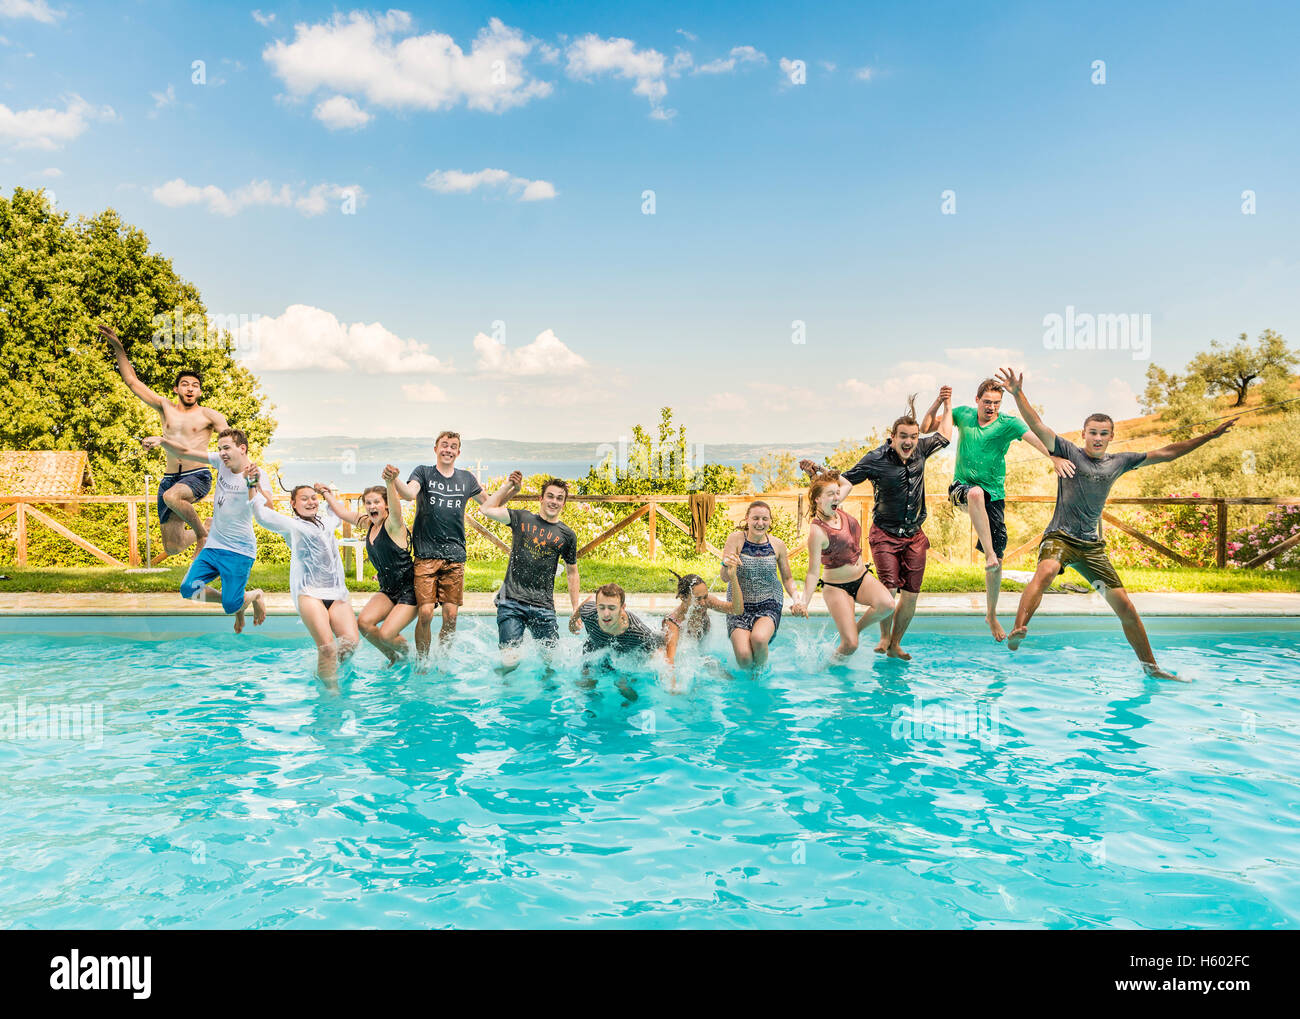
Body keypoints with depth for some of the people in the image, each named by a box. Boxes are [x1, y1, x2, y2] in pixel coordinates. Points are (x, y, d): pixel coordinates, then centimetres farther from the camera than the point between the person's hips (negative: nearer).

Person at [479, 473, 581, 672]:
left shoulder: (567, 535, 10)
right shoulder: (522, 518, 8)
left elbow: (572, 572, 17)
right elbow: (488, 509, 1)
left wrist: (576, 610, 14)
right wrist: (509, 486, 4)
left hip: (543, 606, 2)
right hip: (511, 602, -2)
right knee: (510, 660, -10)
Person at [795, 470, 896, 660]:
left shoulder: (835, 508, -1)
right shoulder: (817, 531, -20)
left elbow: (847, 484, 20)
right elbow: (813, 573, -18)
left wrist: (825, 473, 5)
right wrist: (804, 602, -28)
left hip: (862, 577, 7)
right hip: (836, 587, -7)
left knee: (887, 604, -25)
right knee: (850, 645, -12)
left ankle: (857, 626, 4)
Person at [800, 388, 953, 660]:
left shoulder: (920, 450, 0)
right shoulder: (876, 459, -12)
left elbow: (944, 436, 21)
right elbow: (843, 480, -6)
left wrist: (945, 403, 18)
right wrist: (816, 472, -20)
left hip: (914, 536, 4)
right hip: (885, 534, -4)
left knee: (911, 594, 4)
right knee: (889, 590, -14)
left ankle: (895, 644, 19)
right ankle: (884, 639, 9)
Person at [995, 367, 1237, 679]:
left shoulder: (1119, 462, 12)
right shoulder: (1069, 452, 0)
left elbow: (1165, 453, 19)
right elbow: (1038, 426, -13)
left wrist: (1210, 436, 20)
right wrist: (1018, 394, -25)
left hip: (1093, 545, 5)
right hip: (1060, 536, -5)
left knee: (1125, 607, 4)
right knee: (1046, 571, -39)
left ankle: (1150, 667, 20)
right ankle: (1018, 630, -54)